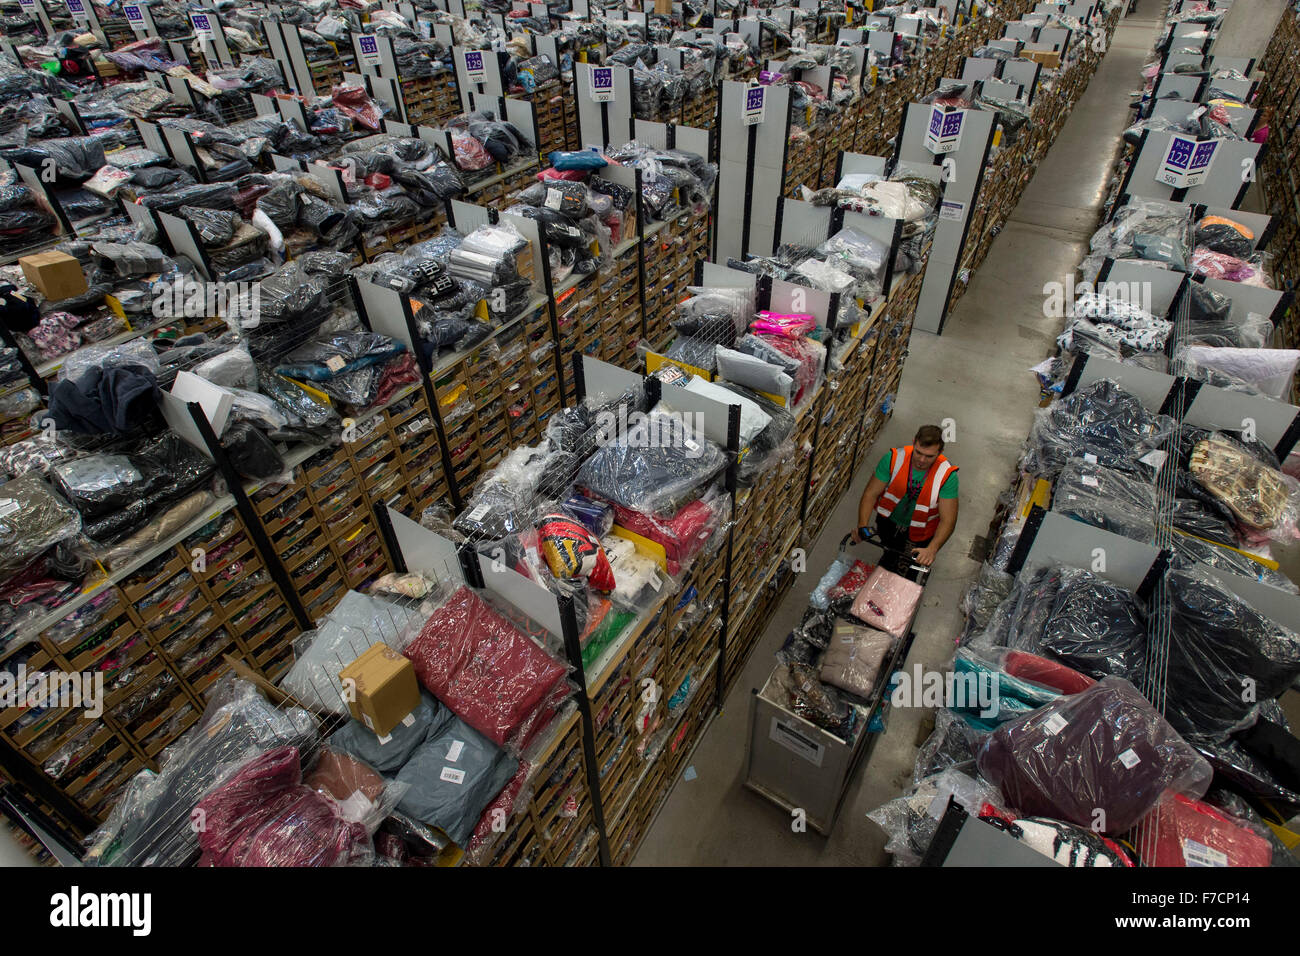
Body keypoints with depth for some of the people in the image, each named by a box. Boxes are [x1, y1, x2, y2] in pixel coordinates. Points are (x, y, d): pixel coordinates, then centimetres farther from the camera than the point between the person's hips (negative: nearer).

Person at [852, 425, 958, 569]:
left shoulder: (947, 475, -25)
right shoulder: (894, 458, -22)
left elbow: (947, 520, -24)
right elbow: (871, 493, -16)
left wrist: (931, 550, -39)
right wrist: (862, 526, -31)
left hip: (918, 534, -1)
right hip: (887, 522, 2)